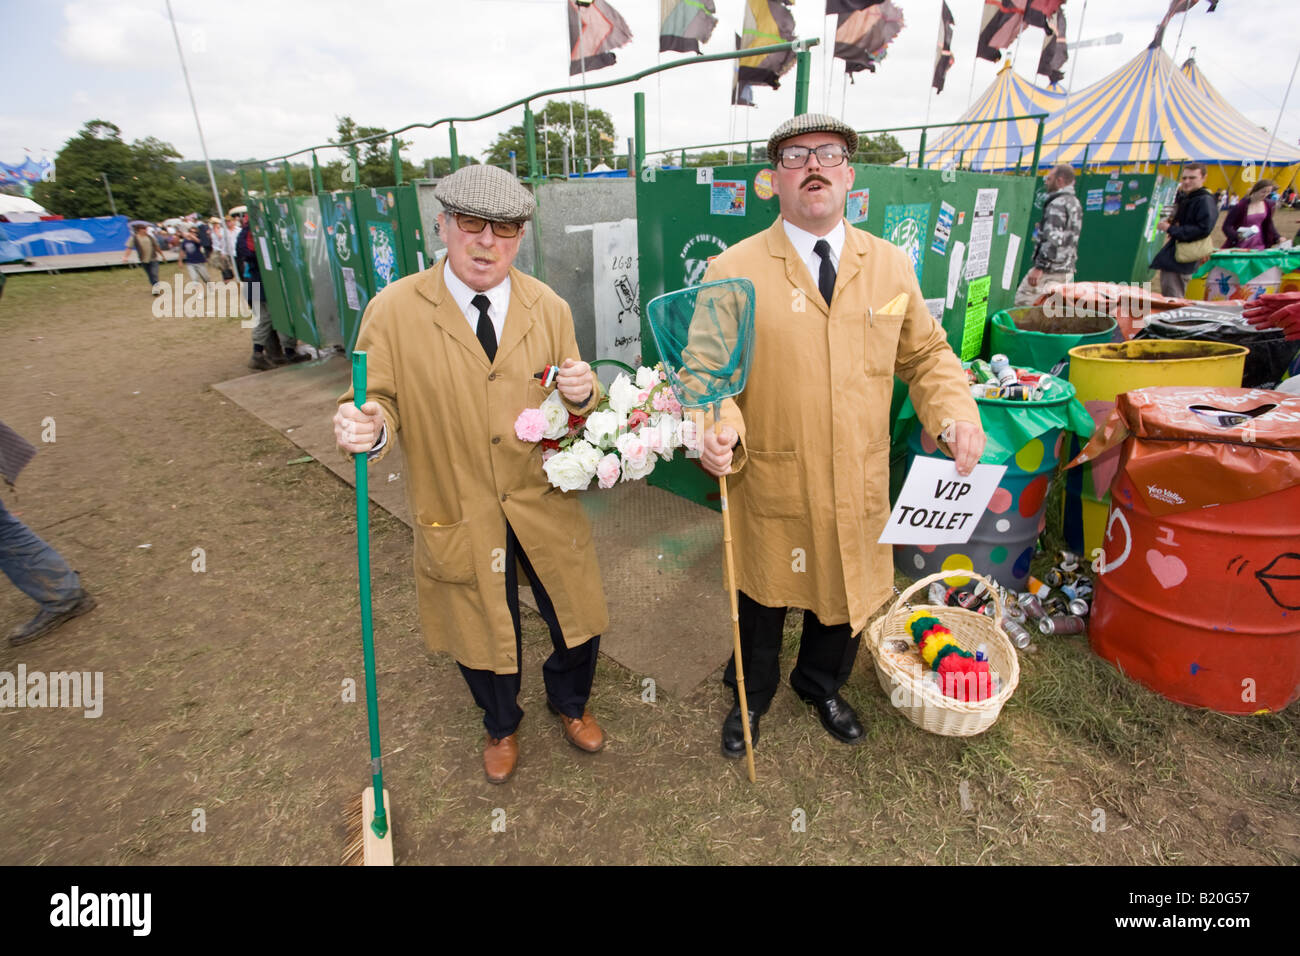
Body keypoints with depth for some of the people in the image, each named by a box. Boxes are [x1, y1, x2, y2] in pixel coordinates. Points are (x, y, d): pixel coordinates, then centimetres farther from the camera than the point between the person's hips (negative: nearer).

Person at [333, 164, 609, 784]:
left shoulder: (549, 309, -1)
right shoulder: (393, 310, -10)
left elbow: (572, 412, 4)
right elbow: (381, 399, -5)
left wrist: (581, 396, -20)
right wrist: (368, 428, -29)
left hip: (545, 507, 2)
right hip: (458, 518, -1)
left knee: (577, 622, 15)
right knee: (483, 637, 19)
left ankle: (569, 703, 52)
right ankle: (501, 726, 54)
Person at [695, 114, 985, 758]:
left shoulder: (892, 266, 5)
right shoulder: (734, 270, -6)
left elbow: (926, 353, 12)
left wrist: (955, 414, -5)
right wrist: (718, 431, -26)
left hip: (858, 486, 3)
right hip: (769, 483, -3)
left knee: (846, 594, 21)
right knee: (763, 598, 16)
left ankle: (821, 684, 52)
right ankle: (750, 697, 47)